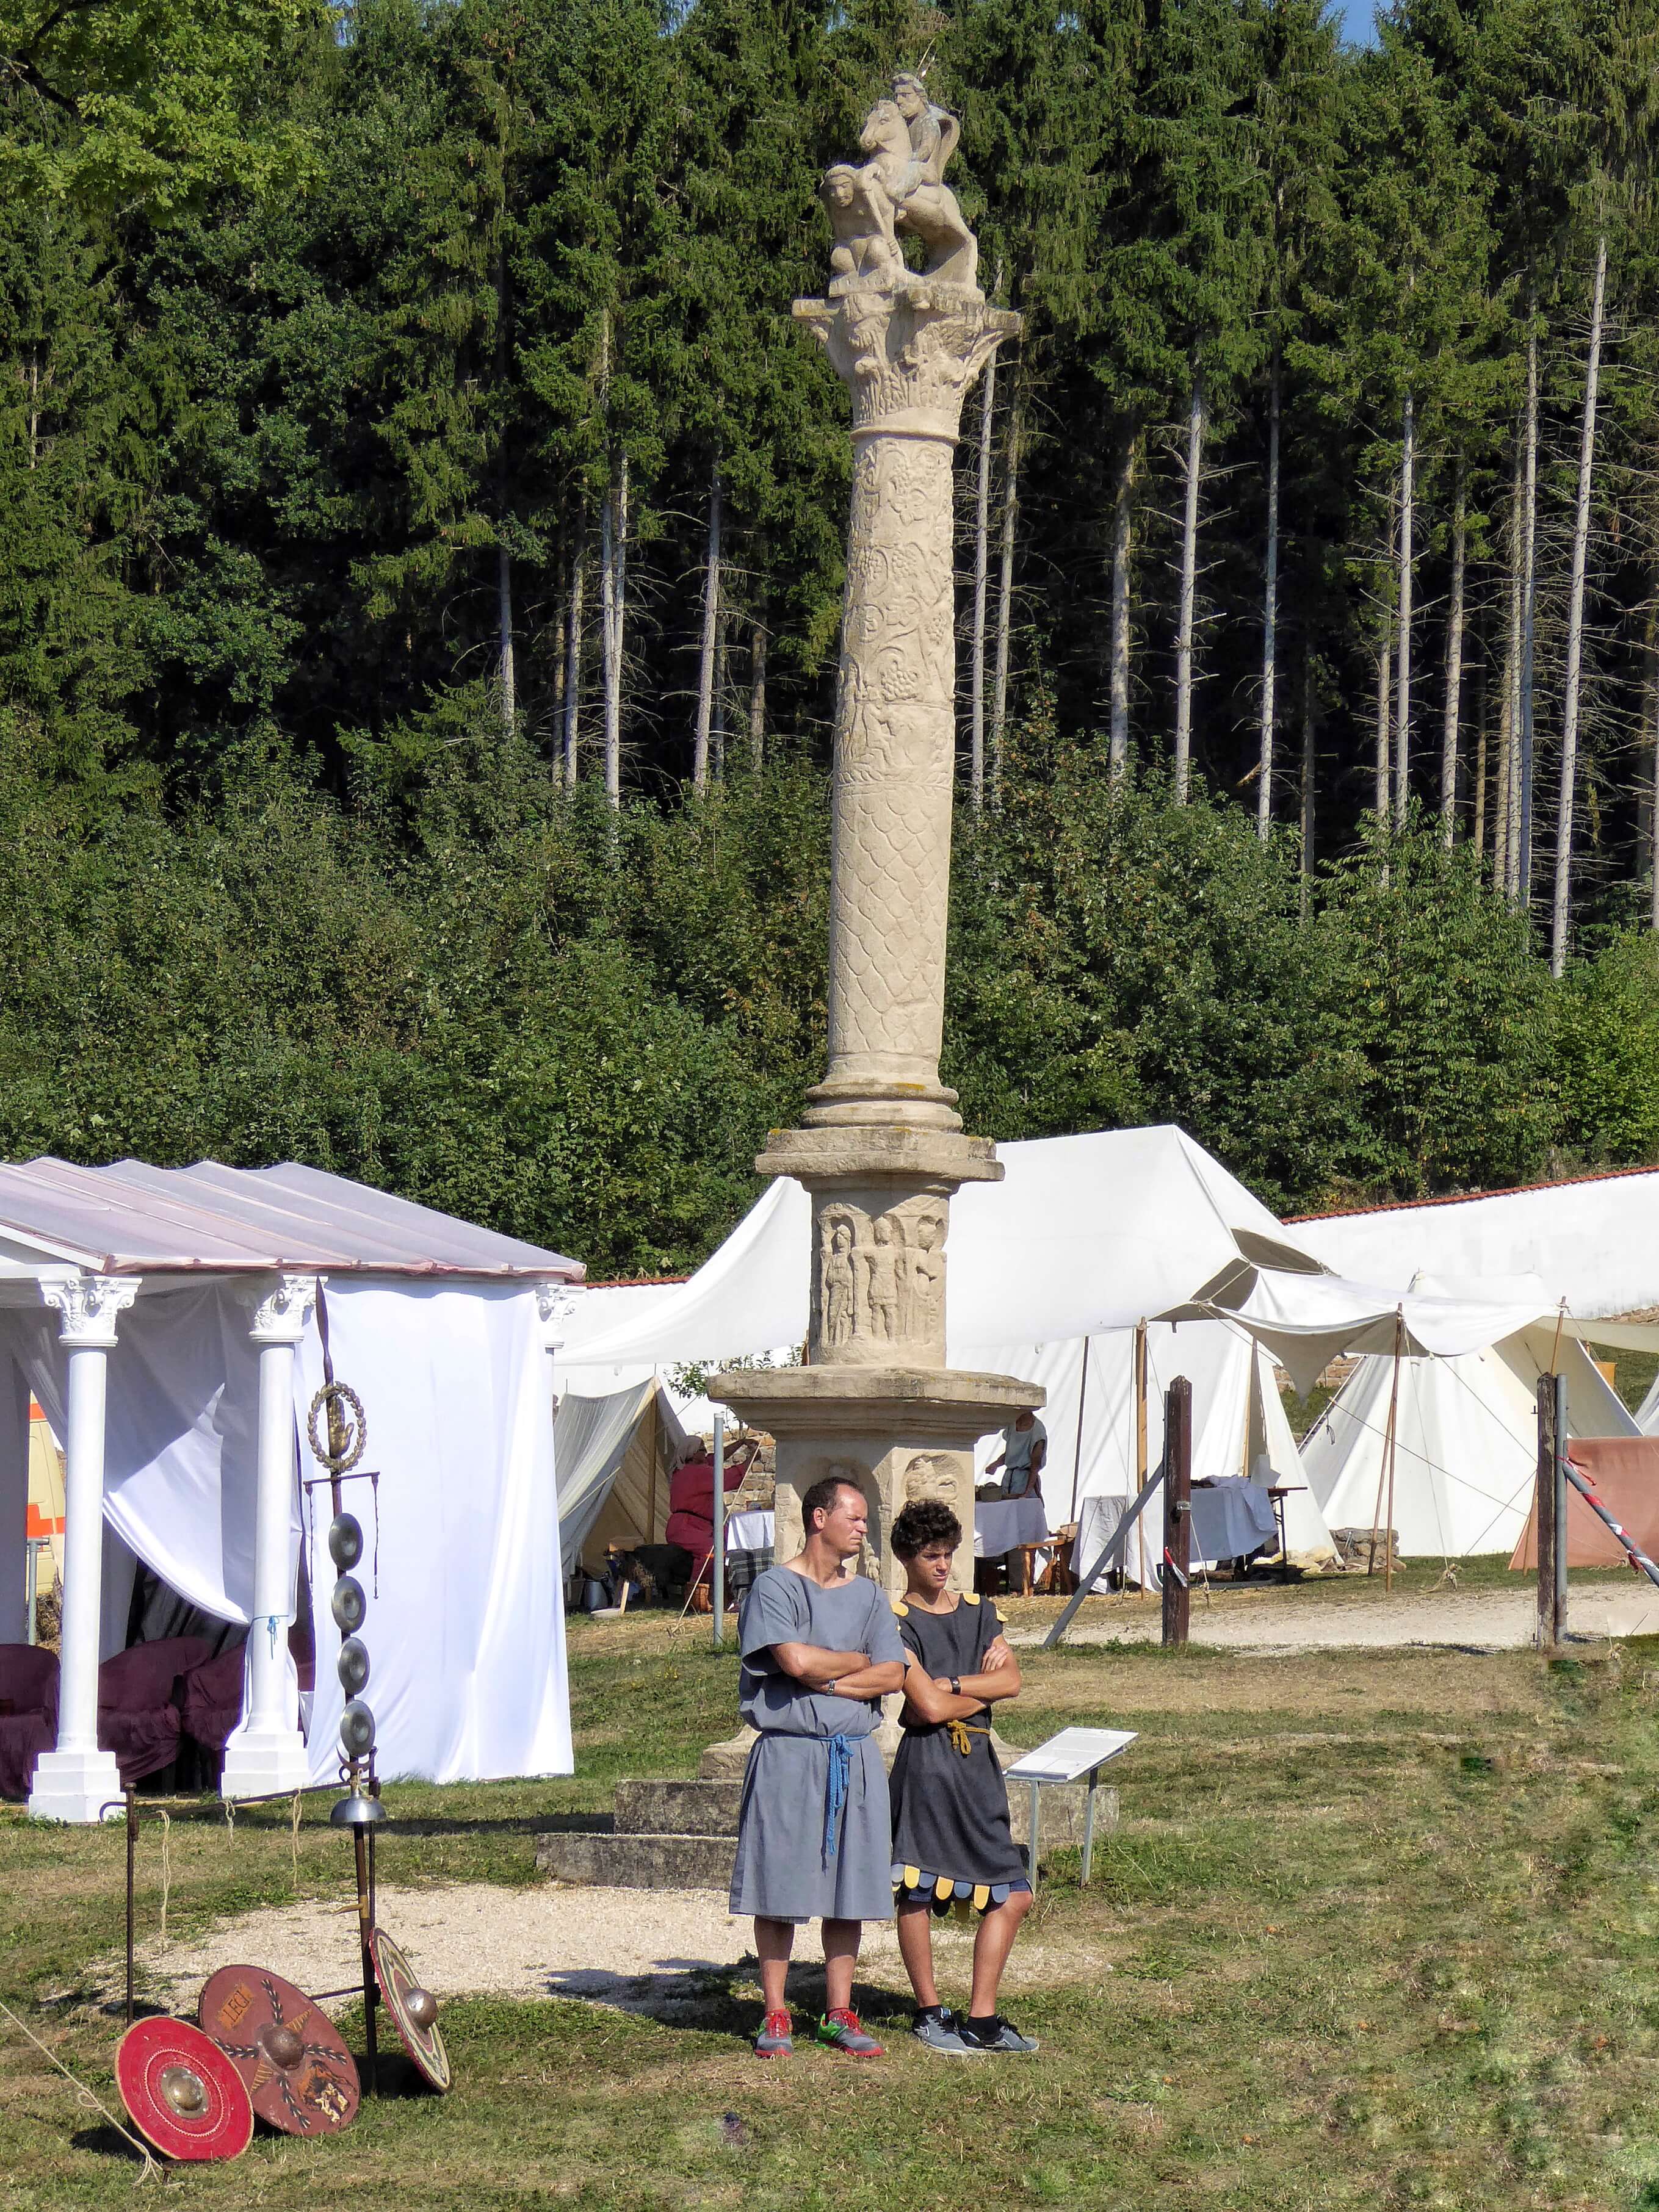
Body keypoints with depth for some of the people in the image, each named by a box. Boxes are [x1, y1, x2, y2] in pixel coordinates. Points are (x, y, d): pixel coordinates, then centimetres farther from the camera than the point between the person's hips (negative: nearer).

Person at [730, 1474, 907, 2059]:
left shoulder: (869, 1595, 13)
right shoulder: (775, 1587, -2)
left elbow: (893, 1677, 2)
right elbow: (795, 1660, -16)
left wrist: (823, 1679, -9)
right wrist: (859, 1662, -1)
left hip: (855, 1758, 5)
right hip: (788, 1753, -5)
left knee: (848, 1887, 6)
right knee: (779, 1887, -2)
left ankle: (840, 2013, 13)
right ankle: (776, 2016, 6)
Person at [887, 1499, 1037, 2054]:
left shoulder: (976, 1610, 15)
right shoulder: (899, 1621, -4)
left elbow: (1012, 1679, 2)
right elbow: (929, 1707, -13)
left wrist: (950, 1684, -9)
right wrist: (983, 1687, 0)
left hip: (978, 1761, 6)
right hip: (928, 1760, -6)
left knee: (1010, 1895, 3)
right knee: (917, 1891, -4)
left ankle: (983, 2018, 8)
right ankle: (930, 2013, 9)